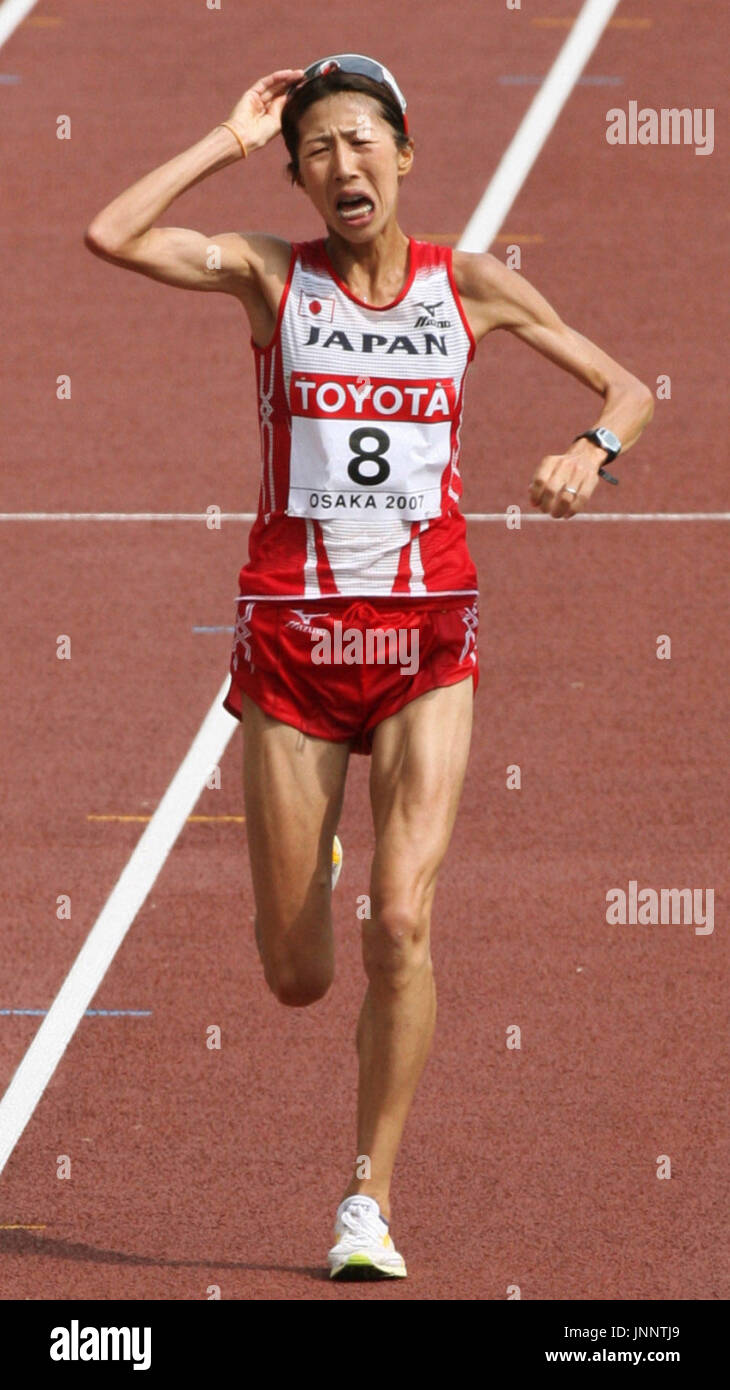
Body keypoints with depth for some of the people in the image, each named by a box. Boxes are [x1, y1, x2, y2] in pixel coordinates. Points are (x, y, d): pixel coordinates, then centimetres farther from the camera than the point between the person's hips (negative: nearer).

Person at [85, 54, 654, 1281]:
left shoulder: (468, 287, 3)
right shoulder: (270, 275, 0)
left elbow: (626, 387, 10)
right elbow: (109, 236, -15)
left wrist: (592, 449, -11)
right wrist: (230, 141, -9)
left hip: (425, 637, 0)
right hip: (292, 630, 0)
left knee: (401, 921, -17)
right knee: (296, 977, 3)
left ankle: (371, 1200, -4)